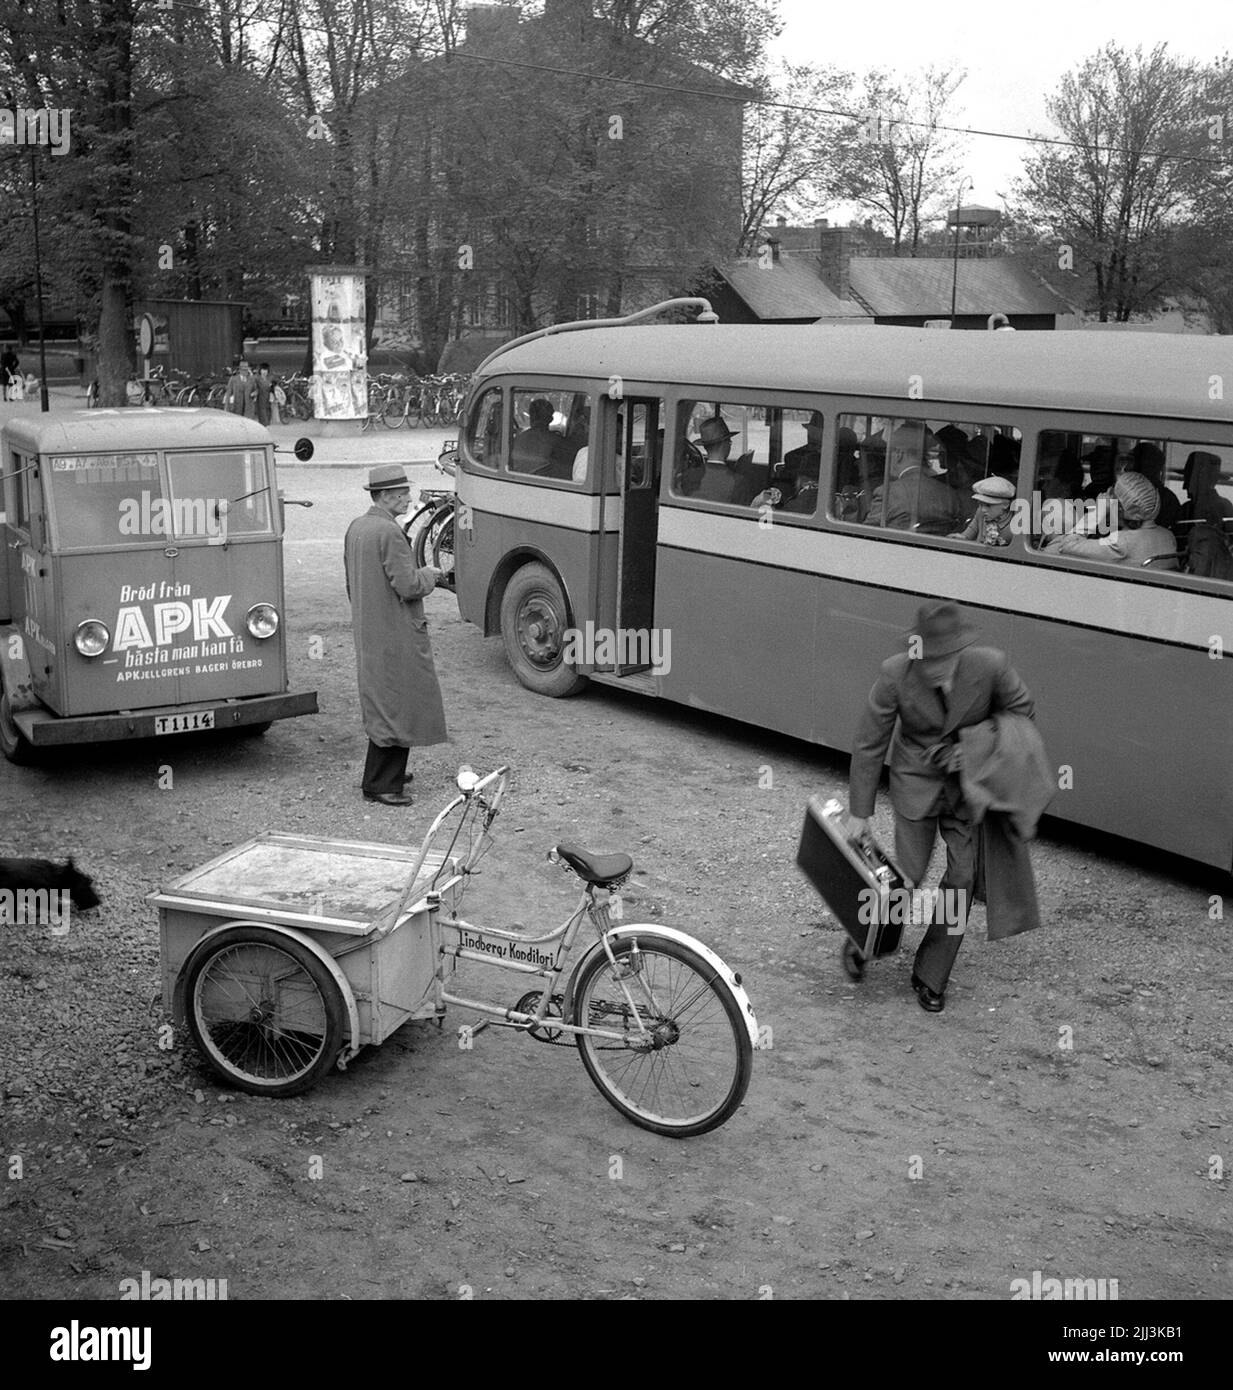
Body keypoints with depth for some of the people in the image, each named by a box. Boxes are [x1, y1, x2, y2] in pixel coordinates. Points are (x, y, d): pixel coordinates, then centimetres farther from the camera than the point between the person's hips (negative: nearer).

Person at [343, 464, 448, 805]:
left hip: (368, 633, 10)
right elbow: (408, 586, -22)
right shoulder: (390, 532, -19)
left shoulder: (356, 527, 10)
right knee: (395, 704, -3)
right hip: (395, 634, -10)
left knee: (383, 702, 18)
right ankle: (380, 784, 0)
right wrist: (429, 575, -3)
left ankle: (389, 773, 28)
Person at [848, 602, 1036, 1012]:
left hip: (968, 784, 2)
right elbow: (869, 744, -13)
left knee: (962, 877, 3)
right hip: (916, 782, -2)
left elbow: (1021, 710, -2)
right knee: (907, 877, -3)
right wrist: (860, 813, -9)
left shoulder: (990, 665, -23)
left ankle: (930, 977, 20)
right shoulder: (895, 674, -25)